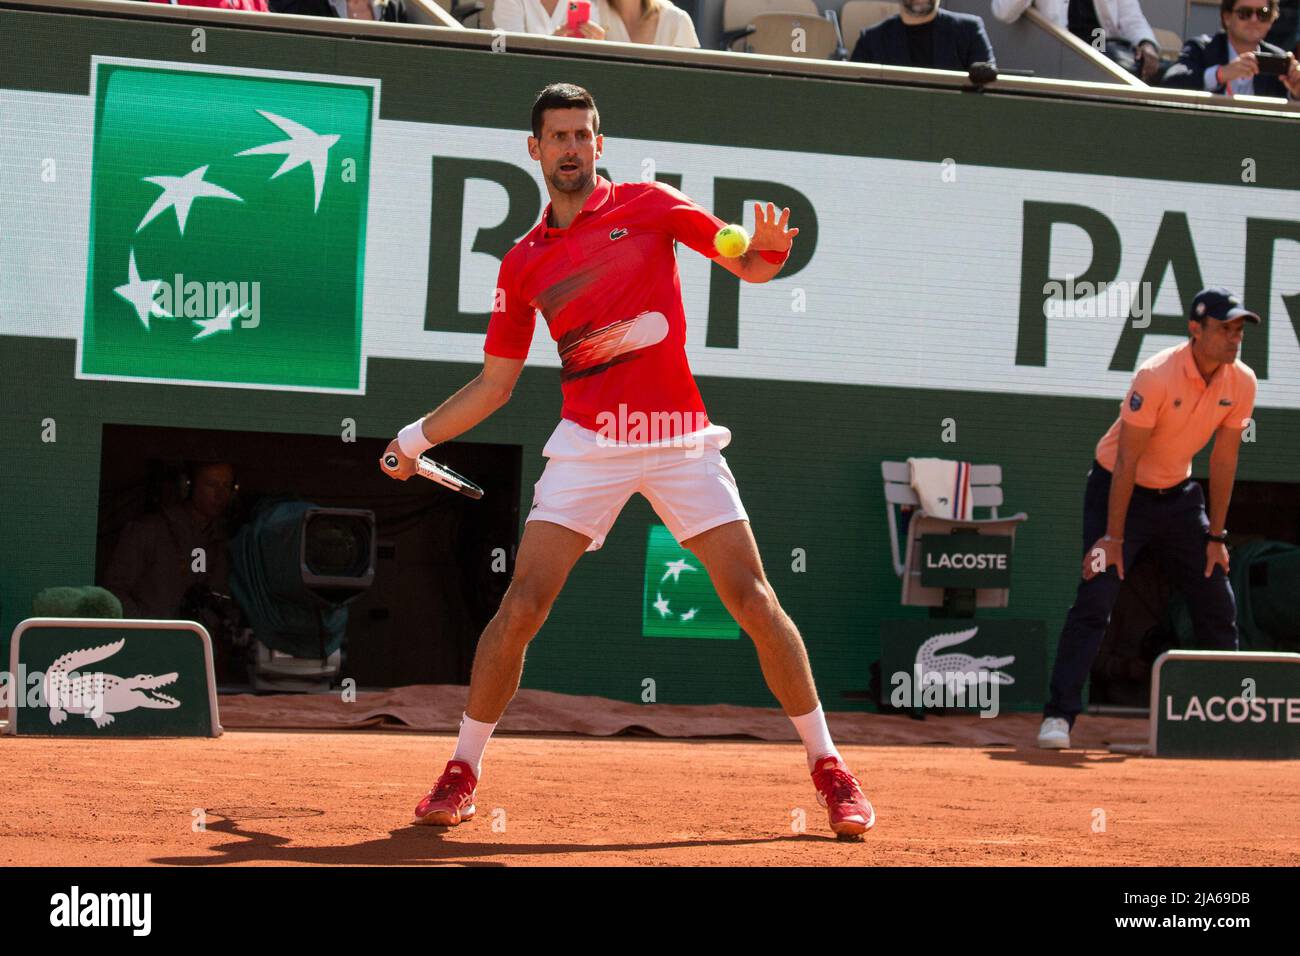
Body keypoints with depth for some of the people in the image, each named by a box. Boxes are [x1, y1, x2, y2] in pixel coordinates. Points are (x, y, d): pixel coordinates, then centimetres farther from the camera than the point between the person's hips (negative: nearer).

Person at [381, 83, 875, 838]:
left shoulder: (648, 206, 6)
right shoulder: (524, 263, 10)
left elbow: (750, 266, 5)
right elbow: (495, 384, 16)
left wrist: (772, 246, -18)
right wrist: (419, 436, 10)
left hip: (681, 439, -1)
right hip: (590, 445, 1)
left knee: (753, 598, -6)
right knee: (524, 603, -10)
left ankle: (829, 767, 6)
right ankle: (462, 774, 3)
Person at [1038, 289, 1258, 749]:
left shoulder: (1241, 382, -10)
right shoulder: (1157, 377, -27)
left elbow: (1223, 460, -1)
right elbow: (1127, 461, -23)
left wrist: (1216, 536, -1)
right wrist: (1113, 536, -24)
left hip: (1178, 495, 6)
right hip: (1118, 488, -6)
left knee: (1218, 604, 6)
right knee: (1094, 601, -17)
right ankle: (1059, 716, -17)